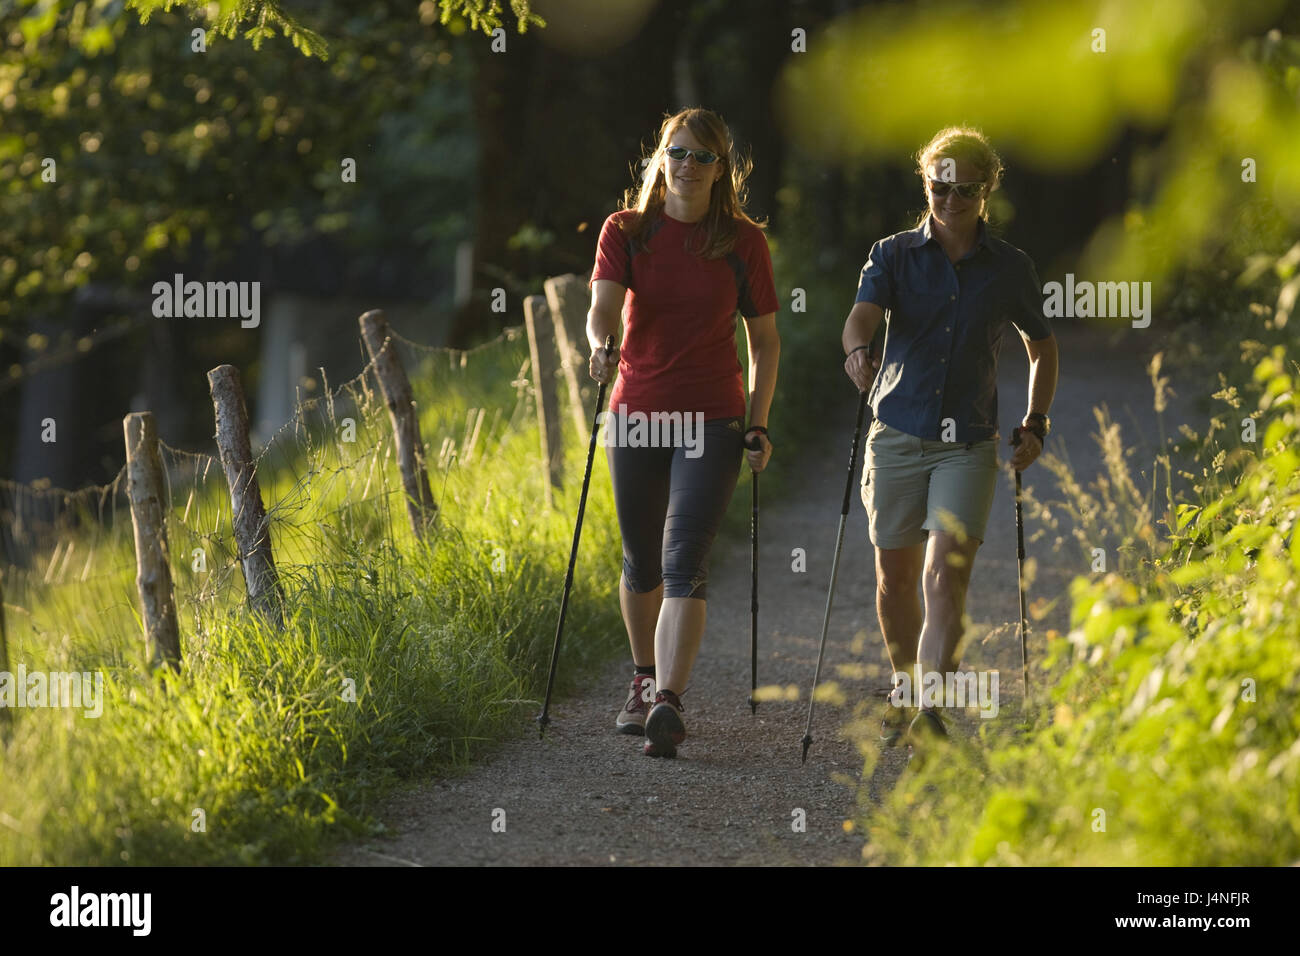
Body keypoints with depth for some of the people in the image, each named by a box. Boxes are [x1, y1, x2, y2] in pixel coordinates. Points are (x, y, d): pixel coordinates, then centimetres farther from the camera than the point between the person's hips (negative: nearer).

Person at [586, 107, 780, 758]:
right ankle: (644, 681, 35)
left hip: (711, 420, -2)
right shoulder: (626, 230, 2)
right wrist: (602, 347, -34)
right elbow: (603, 304, -12)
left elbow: (765, 340, 7)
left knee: (685, 560, -14)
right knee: (641, 562, 14)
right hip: (636, 414, 2)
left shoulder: (743, 242, 1)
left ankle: (669, 704, -23)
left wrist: (759, 424, 0)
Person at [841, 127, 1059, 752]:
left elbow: (1042, 347, 18)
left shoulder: (1010, 269, 4)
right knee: (895, 581, 10)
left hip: (969, 445, -1)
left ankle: (930, 714, -19)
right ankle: (905, 685, 35)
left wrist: (1035, 424, 7)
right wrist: (858, 352, -39)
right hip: (898, 436, 1)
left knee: (946, 576, -15)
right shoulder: (895, 255, 1)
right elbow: (862, 314, -16)